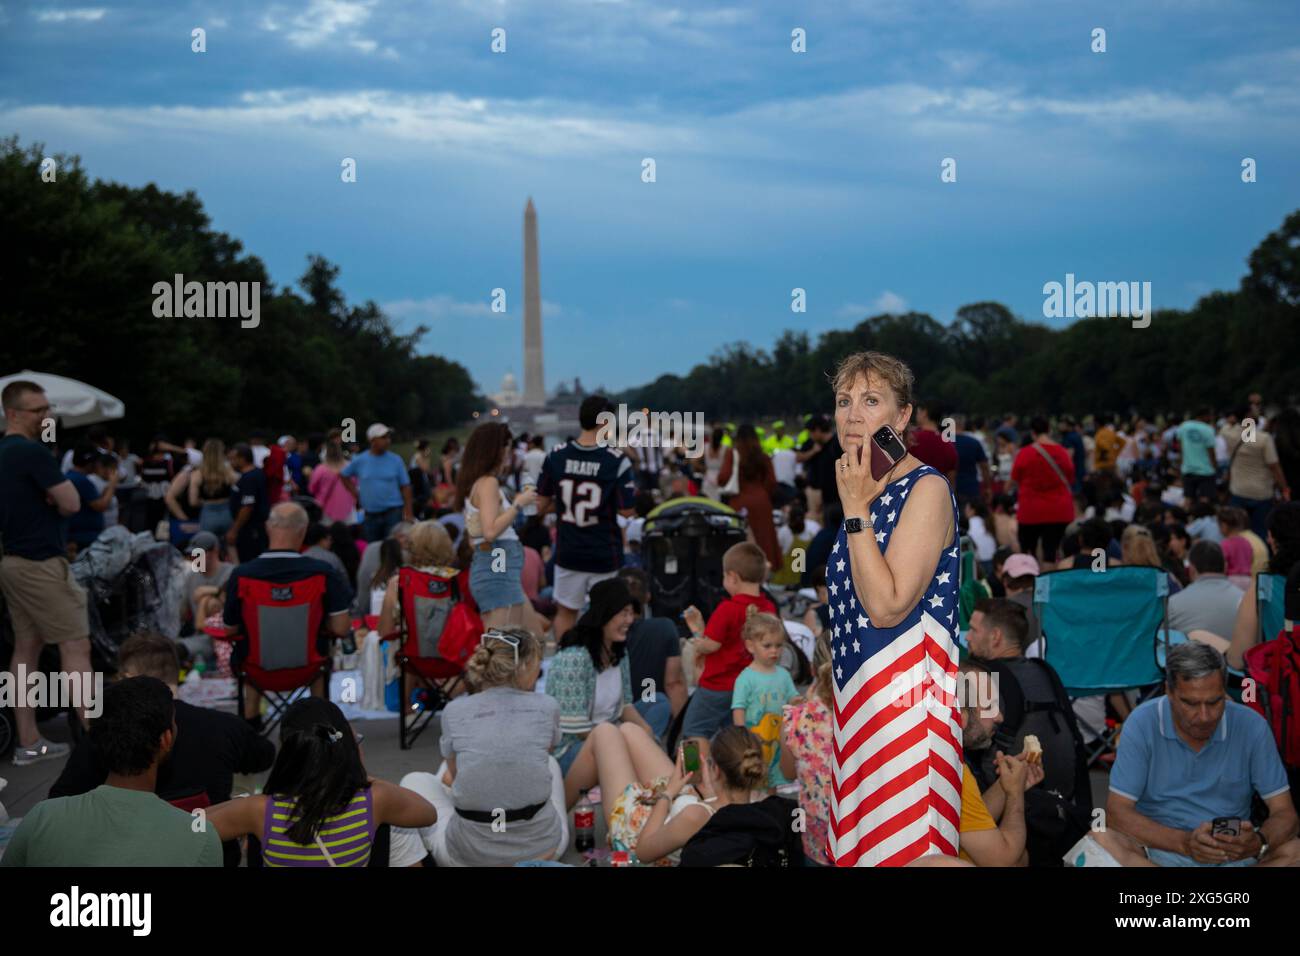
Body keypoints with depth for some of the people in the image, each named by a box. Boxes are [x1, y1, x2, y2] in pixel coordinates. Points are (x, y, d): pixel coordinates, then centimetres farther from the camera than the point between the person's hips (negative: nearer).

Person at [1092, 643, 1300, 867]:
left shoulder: (1251, 726, -5)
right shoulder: (1142, 724, -9)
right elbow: (1116, 813, -12)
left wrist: (1259, 842, -27)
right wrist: (1184, 842, -28)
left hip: (1234, 854, 1)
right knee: (1101, 840, -32)